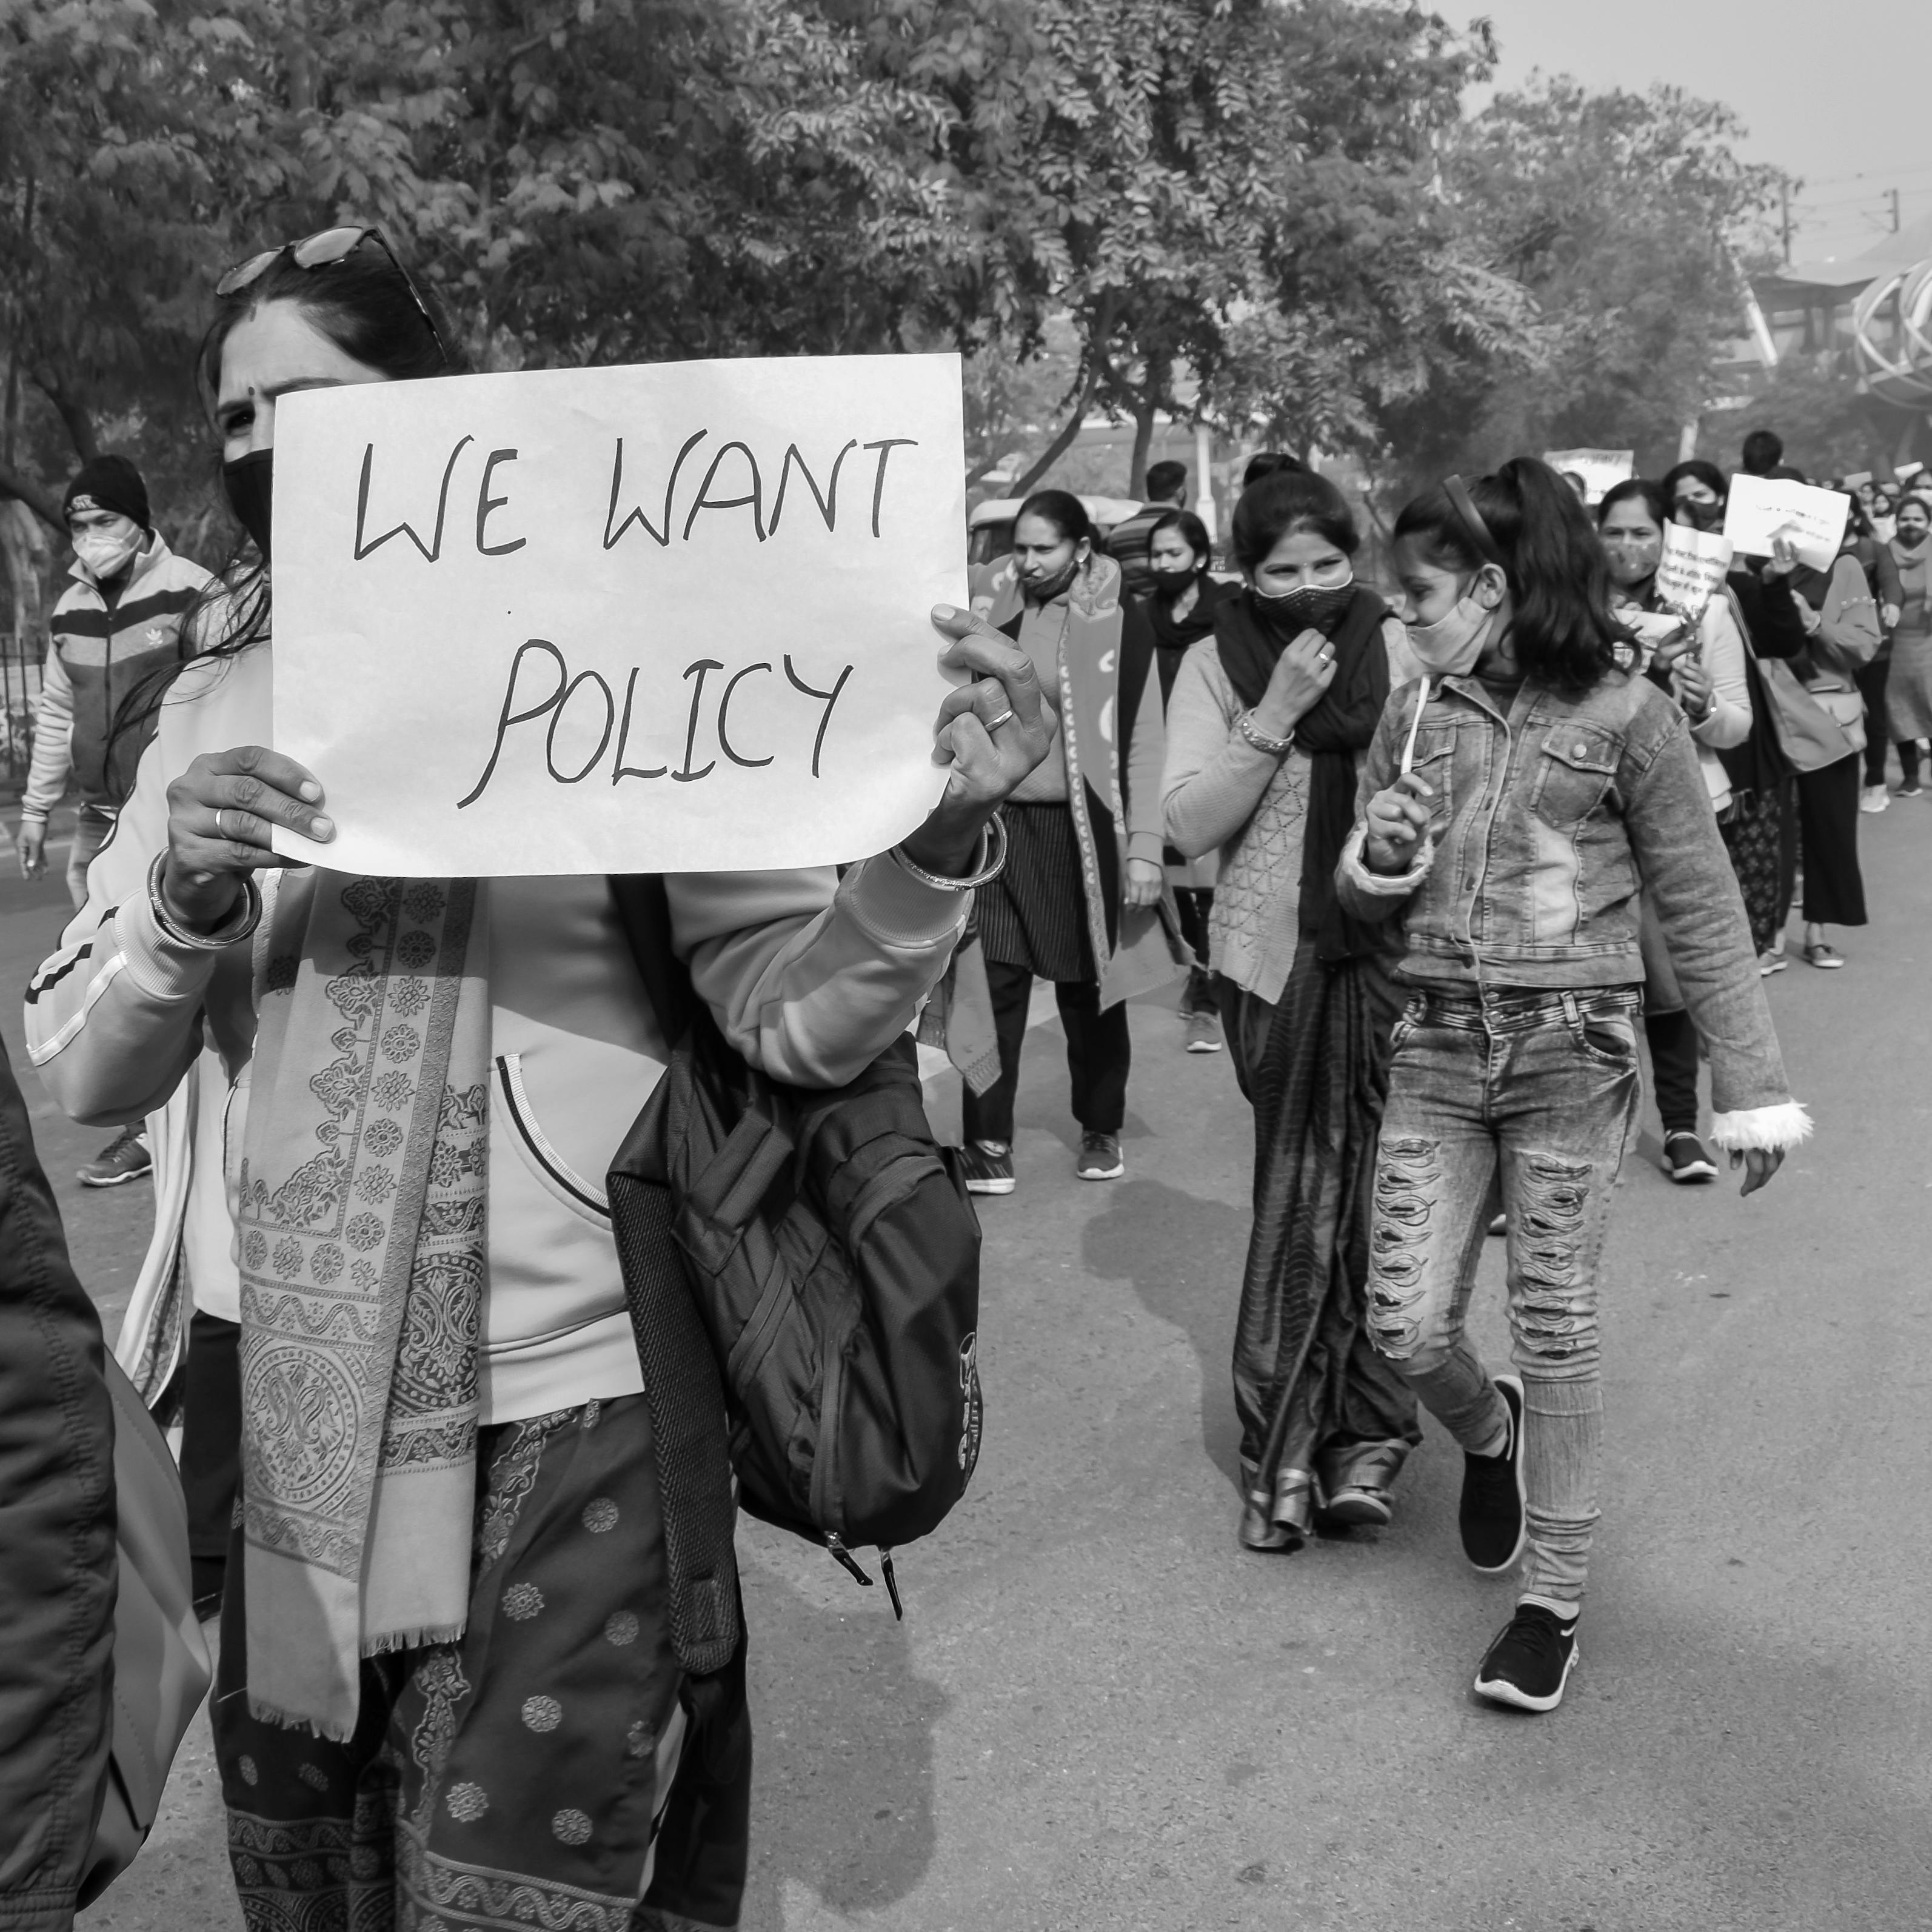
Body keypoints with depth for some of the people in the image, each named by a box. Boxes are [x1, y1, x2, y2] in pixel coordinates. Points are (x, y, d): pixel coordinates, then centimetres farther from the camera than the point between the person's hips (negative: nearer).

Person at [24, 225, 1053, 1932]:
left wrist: (937, 835, -30)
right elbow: (82, 1077, 1)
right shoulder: (222, 701, 4)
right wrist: (181, 900, -19)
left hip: (563, 1414, -4)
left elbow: (796, 1015, -12)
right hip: (290, 1417, 5)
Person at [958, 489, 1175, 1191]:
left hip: (1083, 828, -2)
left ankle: (1101, 1131, 24)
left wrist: (1144, 847, -11)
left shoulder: (1119, 622, -4)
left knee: (1089, 987, 8)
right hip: (997, 823, 2)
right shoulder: (989, 607, 4)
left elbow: (1145, 741, -5)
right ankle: (987, 1139, 4)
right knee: (993, 984, -3)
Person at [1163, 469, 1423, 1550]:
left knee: (1365, 1183, 0)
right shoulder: (1217, 665, 0)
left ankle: (1293, 1443, 11)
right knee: (1307, 1186, 3)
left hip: (1393, 951, 0)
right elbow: (1191, 826, -8)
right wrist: (1275, 715, -15)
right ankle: (1358, 1429, 17)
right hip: (1276, 958, 0)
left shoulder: (1402, 649, 0)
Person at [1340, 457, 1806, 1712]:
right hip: (1438, 1045, 4)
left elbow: (1703, 910, -2)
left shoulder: (1623, 714, -6)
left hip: (1572, 1052, -3)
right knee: (1407, 1326, 1)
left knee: (1557, 1334, 3)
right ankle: (1490, 1435, 37)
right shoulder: (1415, 717, 6)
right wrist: (1378, 864, -9)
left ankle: (1555, 1596, 19)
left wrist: (1753, 1088, -3)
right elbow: (1365, 901, 15)